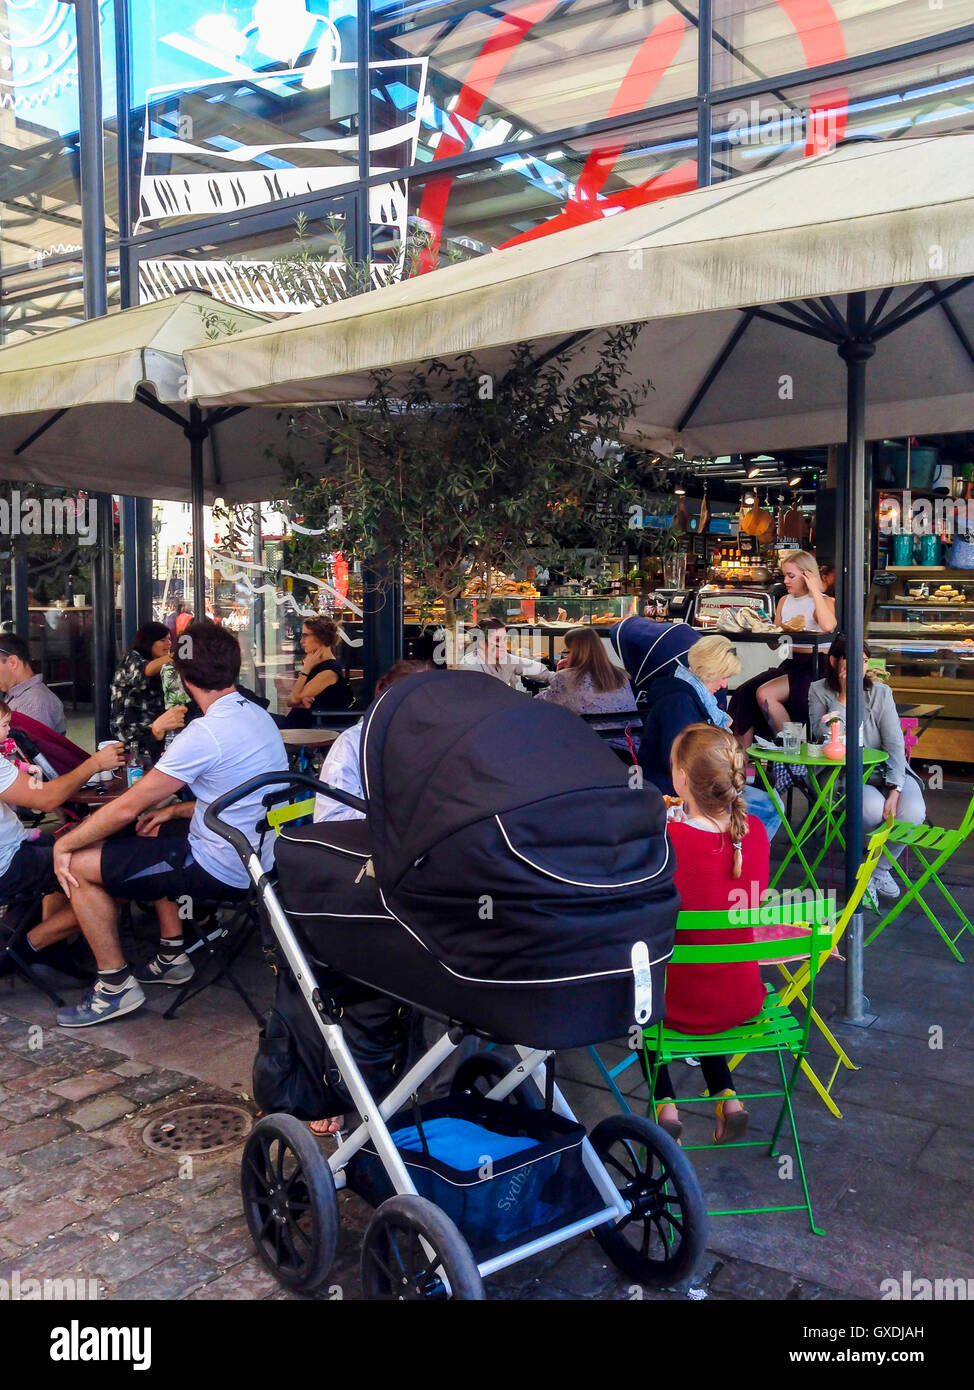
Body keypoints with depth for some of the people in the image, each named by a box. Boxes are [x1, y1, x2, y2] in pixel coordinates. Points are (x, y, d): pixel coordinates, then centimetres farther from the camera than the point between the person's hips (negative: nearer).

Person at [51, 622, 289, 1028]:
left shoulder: (205, 734, -23)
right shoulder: (258, 716, 4)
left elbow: (127, 808, -18)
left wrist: (64, 844, -5)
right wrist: (175, 810, 13)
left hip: (222, 871, -9)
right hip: (255, 855, 9)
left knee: (79, 865, -2)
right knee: (153, 836, 32)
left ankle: (116, 986, 8)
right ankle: (172, 958, 31)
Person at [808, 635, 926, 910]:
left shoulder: (881, 692, 1)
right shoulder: (819, 691, -1)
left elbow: (894, 743, -6)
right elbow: (823, 735, -15)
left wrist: (894, 789, -19)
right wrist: (845, 696, -20)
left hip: (885, 770, 3)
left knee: (912, 813, -27)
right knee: (873, 809, -34)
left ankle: (879, 868, 5)